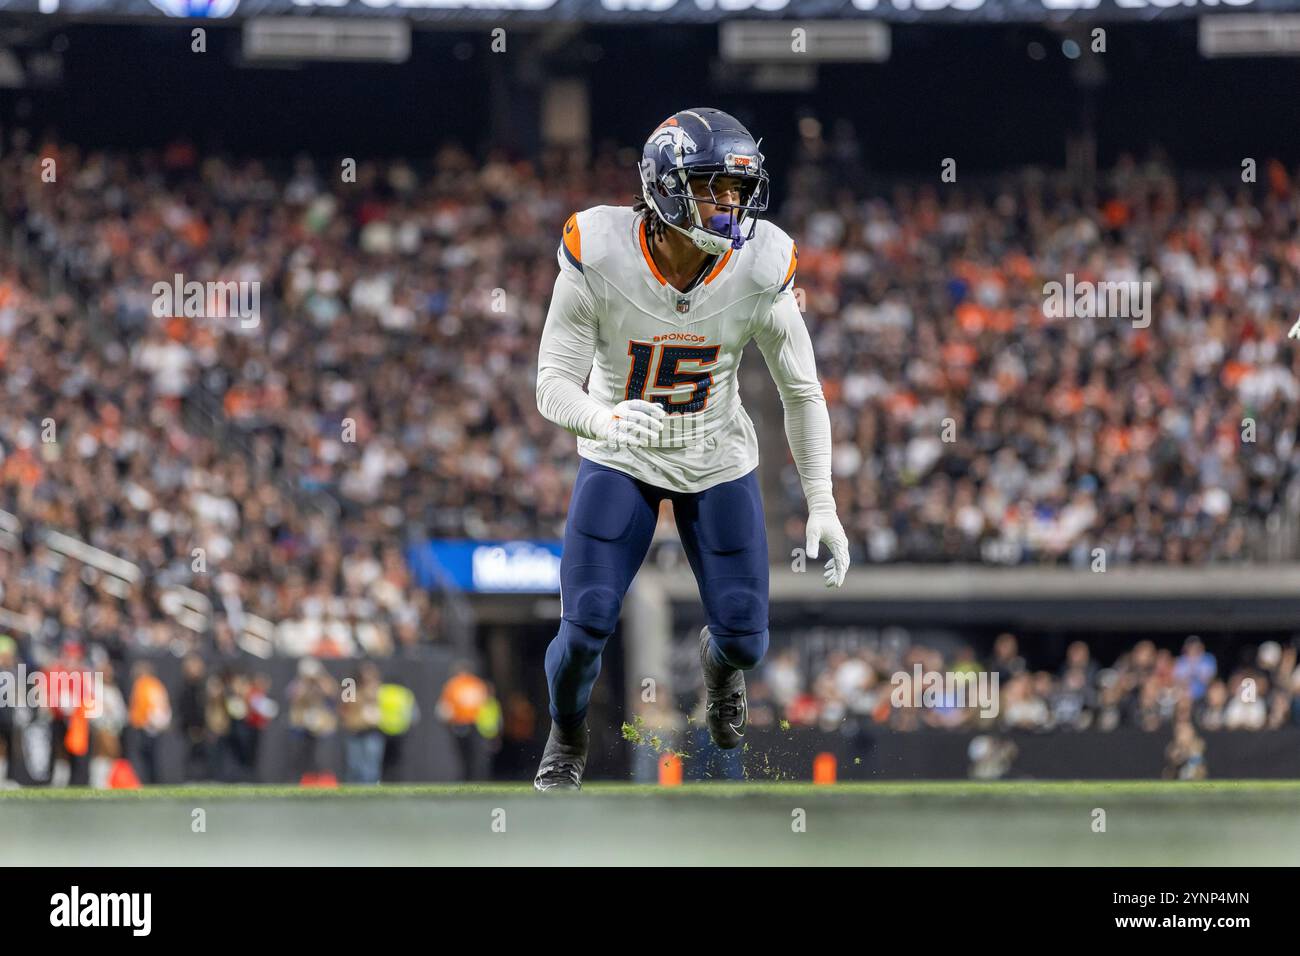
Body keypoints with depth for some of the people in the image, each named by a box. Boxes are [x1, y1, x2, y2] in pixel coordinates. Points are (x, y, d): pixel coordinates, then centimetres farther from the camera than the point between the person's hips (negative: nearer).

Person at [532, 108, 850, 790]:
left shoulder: (758, 269, -21)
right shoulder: (599, 257, -27)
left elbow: (801, 392, -6)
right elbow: (554, 386, -21)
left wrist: (821, 505, -8)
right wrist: (604, 420, -44)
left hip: (717, 462, 2)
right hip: (621, 457, -2)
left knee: (745, 641, -1)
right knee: (584, 631, -11)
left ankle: (717, 660, 41)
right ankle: (566, 740, 24)